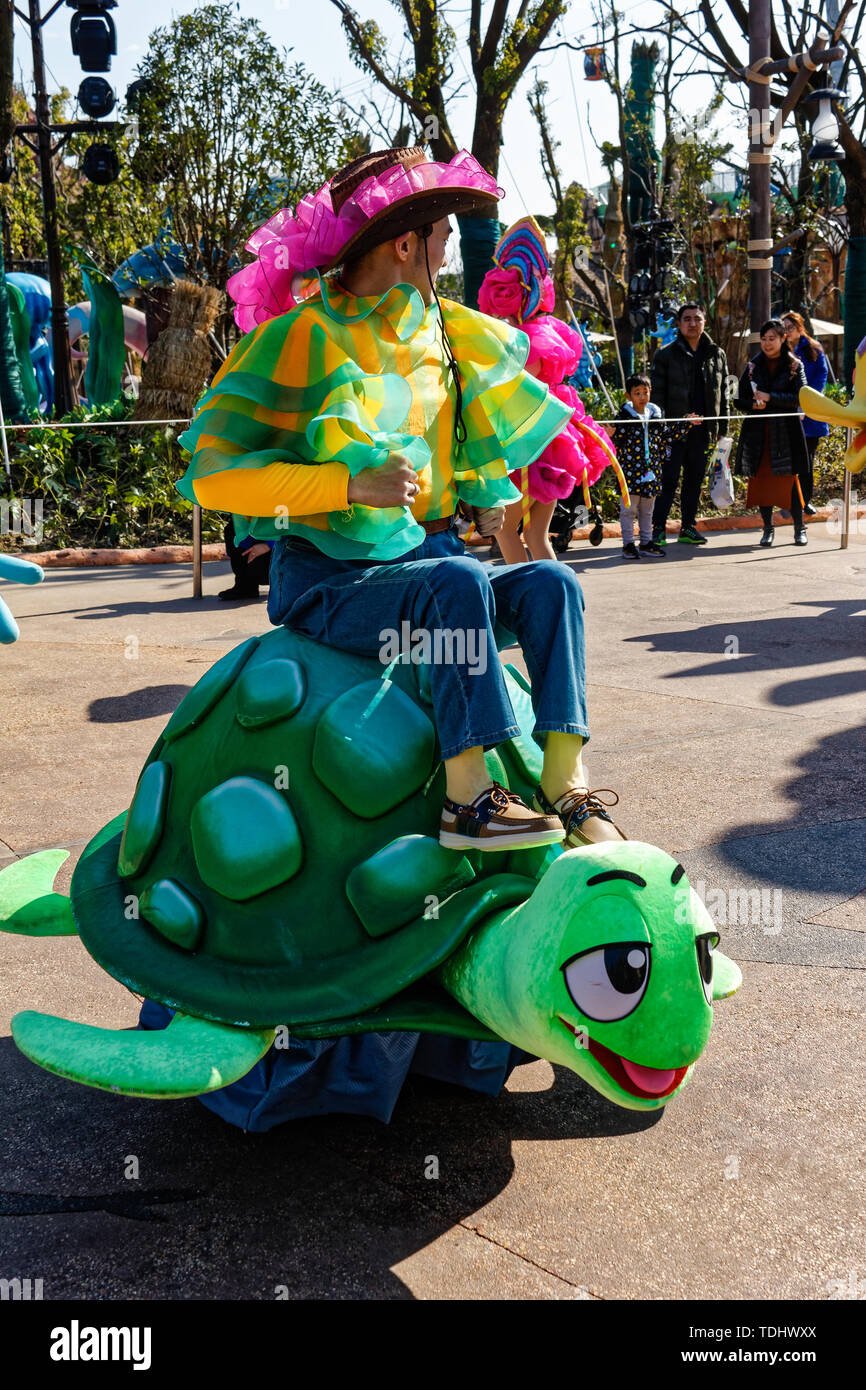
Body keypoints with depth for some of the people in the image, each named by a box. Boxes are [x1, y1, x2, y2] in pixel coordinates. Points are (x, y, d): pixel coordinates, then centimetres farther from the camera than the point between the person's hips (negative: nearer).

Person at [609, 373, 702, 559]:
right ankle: (628, 545, 7)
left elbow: (667, 436, 17)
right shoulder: (625, 415, -5)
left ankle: (646, 543, 21)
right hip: (631, 469, -5)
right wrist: (611, 435, -29)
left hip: (652, 469, 5)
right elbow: (619, 440, -8)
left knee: (647, 509, 13)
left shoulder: (655, 414, 9)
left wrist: (687, 424, 18)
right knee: (629, 507, 0)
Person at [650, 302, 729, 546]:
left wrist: (723, 427, 11)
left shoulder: (717, 355, 12)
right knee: (668, 479, -5)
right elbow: (657, 393, -1)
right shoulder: (666, 355, 1)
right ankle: (658, 528, 2)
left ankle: (688, 527, 18)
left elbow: (723, 394, 17)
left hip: (703, 430, 4)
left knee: (695, 479, 9)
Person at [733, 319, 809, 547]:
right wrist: (753, 404, -11)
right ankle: (768, 529, 13)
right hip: (758, 432, 3)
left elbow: (800, 397, -8)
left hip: (785, 431, -3)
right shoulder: (753, 366, 10)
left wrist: (770, 397, -16)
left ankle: (799, 528, 10)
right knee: (761, 479, 2)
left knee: (789, 480, -3)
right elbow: (740, 399, 11)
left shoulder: (794, 365, 3)